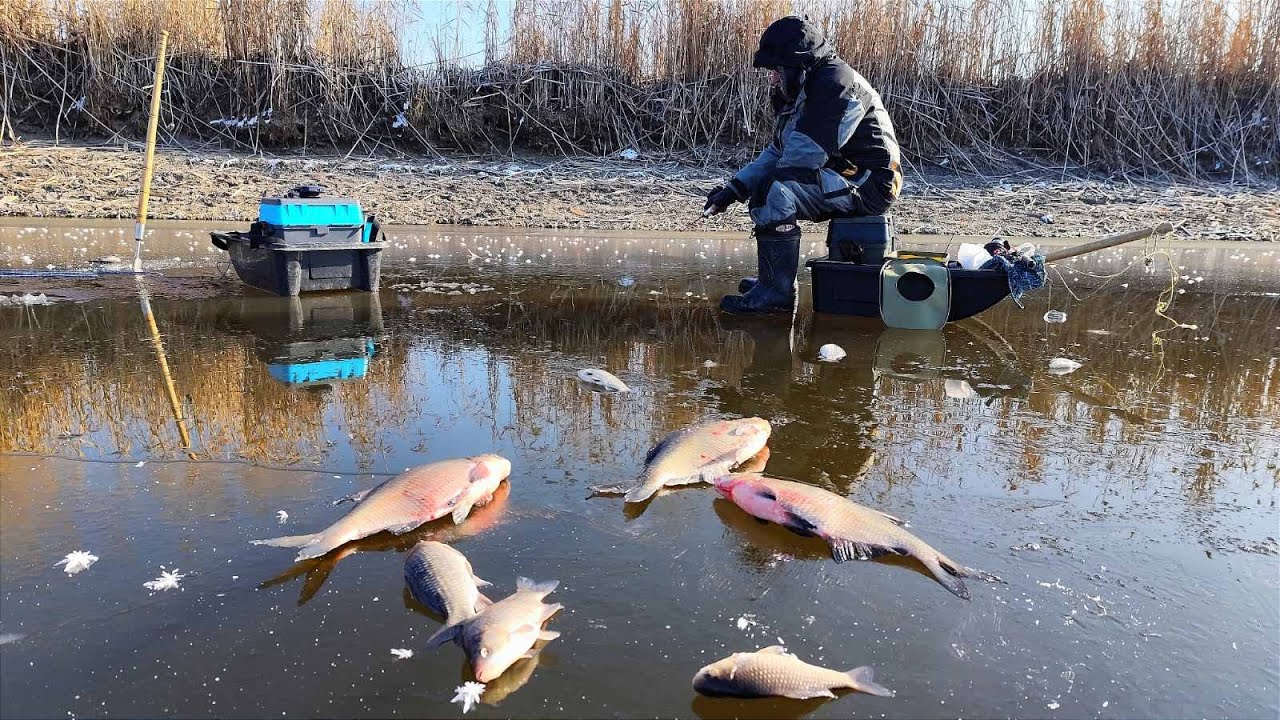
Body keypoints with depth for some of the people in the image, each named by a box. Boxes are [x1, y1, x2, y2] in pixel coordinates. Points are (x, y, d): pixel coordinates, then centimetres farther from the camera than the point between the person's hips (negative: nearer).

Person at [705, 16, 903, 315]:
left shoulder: (837, 84, -18)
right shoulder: (803, 90, 15)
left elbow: (804, 155, -24)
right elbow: (777, 152, 16)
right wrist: (734, 188, 5)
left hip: (867, 185, -11)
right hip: (841, 180, 11)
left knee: (775, 194, -26)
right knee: (762, 187, 14)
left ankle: (776, 292, -19)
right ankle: (773, 277, 17)